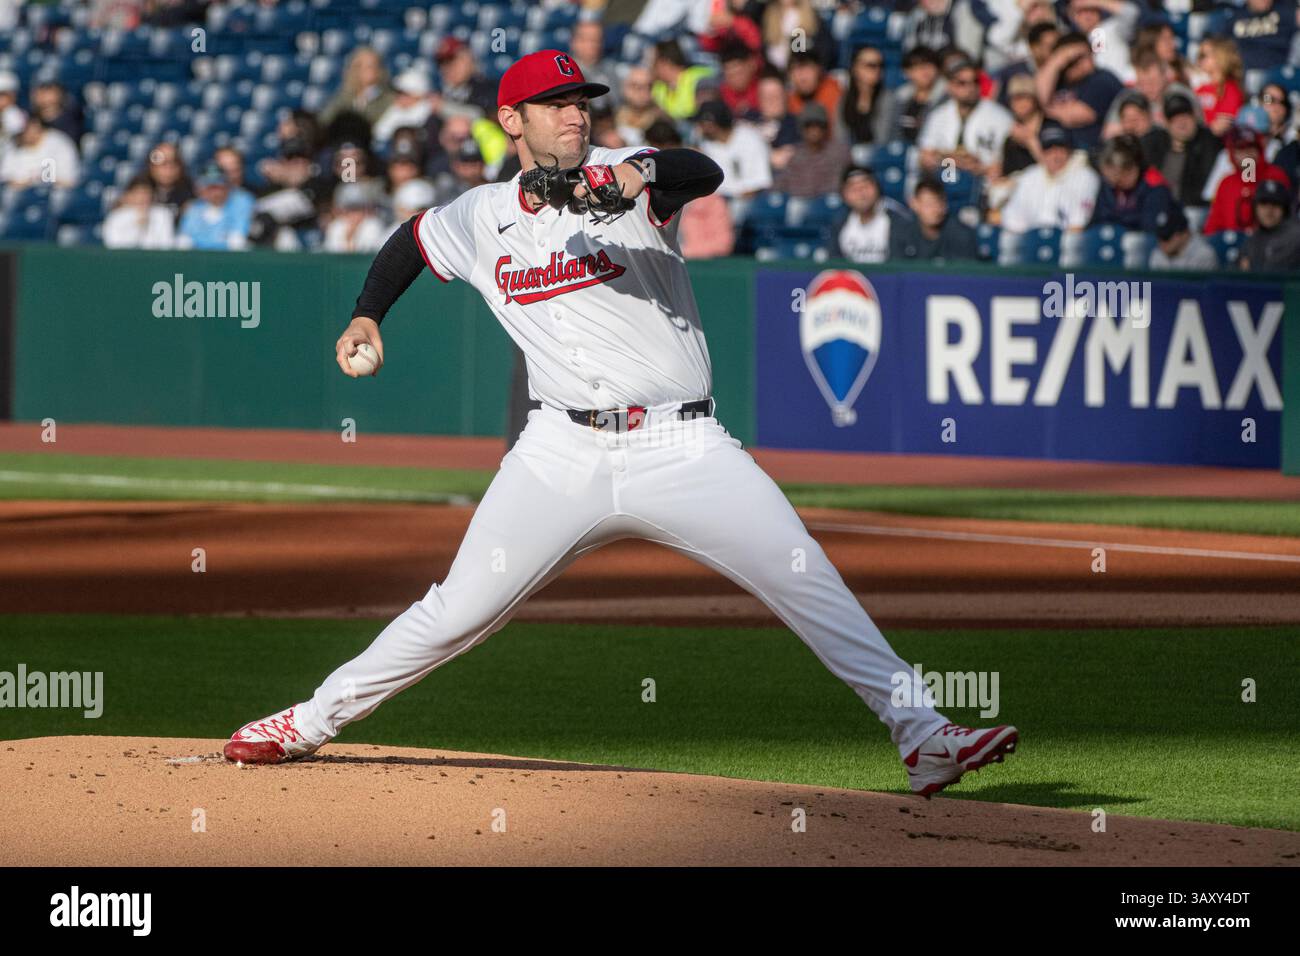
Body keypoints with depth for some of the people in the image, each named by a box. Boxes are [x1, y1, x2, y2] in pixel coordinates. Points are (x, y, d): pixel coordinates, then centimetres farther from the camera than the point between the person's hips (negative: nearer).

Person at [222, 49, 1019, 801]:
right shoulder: (482, 218, 8)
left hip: (682, 449, -2)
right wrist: (367, 315, 15)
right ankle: (314, 721, 17)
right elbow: (413, 241, 30)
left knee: (808, 580, -13)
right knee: (459, 609, 1)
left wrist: (637, 177, -46)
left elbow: (706, 174, -26)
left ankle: (922, 738, -12)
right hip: (565, 453, 2)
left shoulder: (624, 180, -4)